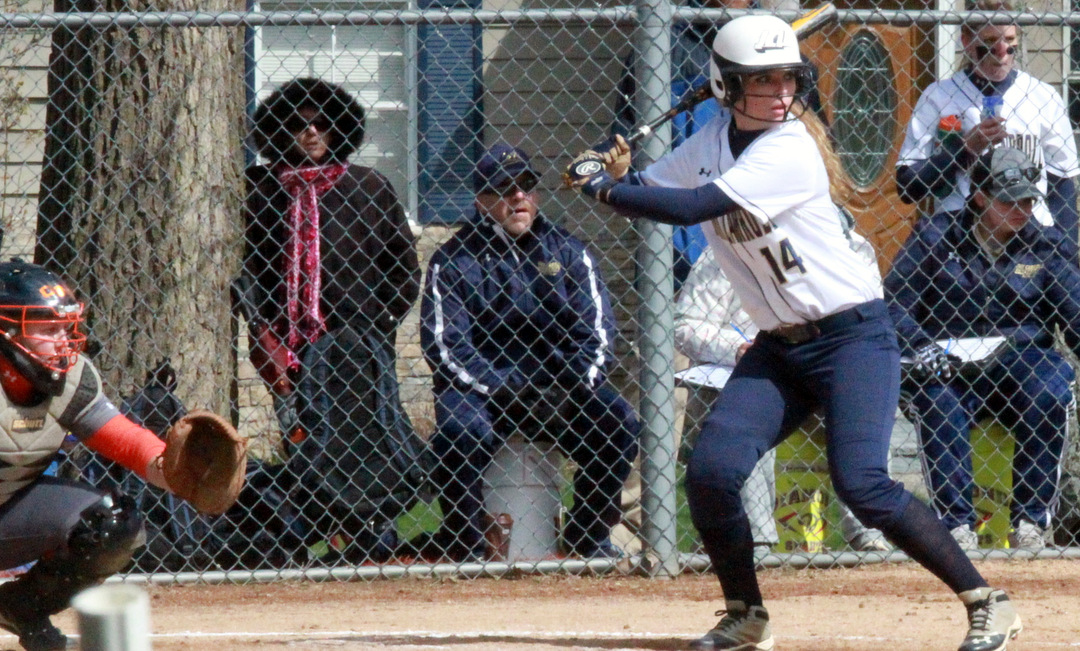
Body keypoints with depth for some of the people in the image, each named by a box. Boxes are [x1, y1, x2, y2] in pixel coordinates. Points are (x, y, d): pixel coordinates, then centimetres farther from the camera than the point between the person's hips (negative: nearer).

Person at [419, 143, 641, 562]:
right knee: (464, 431, -34)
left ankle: (588, 535, -1)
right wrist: (508, 391, -21)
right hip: (479, 388, -3)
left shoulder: (566, 251, 9)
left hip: (559, 382, 3)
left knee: (619, 422, -19)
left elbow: (596, 330, 4)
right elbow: (445, 346, -10)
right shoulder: (453, 260, -1)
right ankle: (465, 546, -16)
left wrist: (575, 385, -15)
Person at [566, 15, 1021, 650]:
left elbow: (692, 207, -26)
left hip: (855, 335, -7)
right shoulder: (713, 142, 5)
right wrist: (617, 176, -8)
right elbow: (648, 192, 15)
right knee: (712, 471, -9)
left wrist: (599, 188, -17)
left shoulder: (790, 152, -19)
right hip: (779, 348, 7)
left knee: (861, 482, -22)